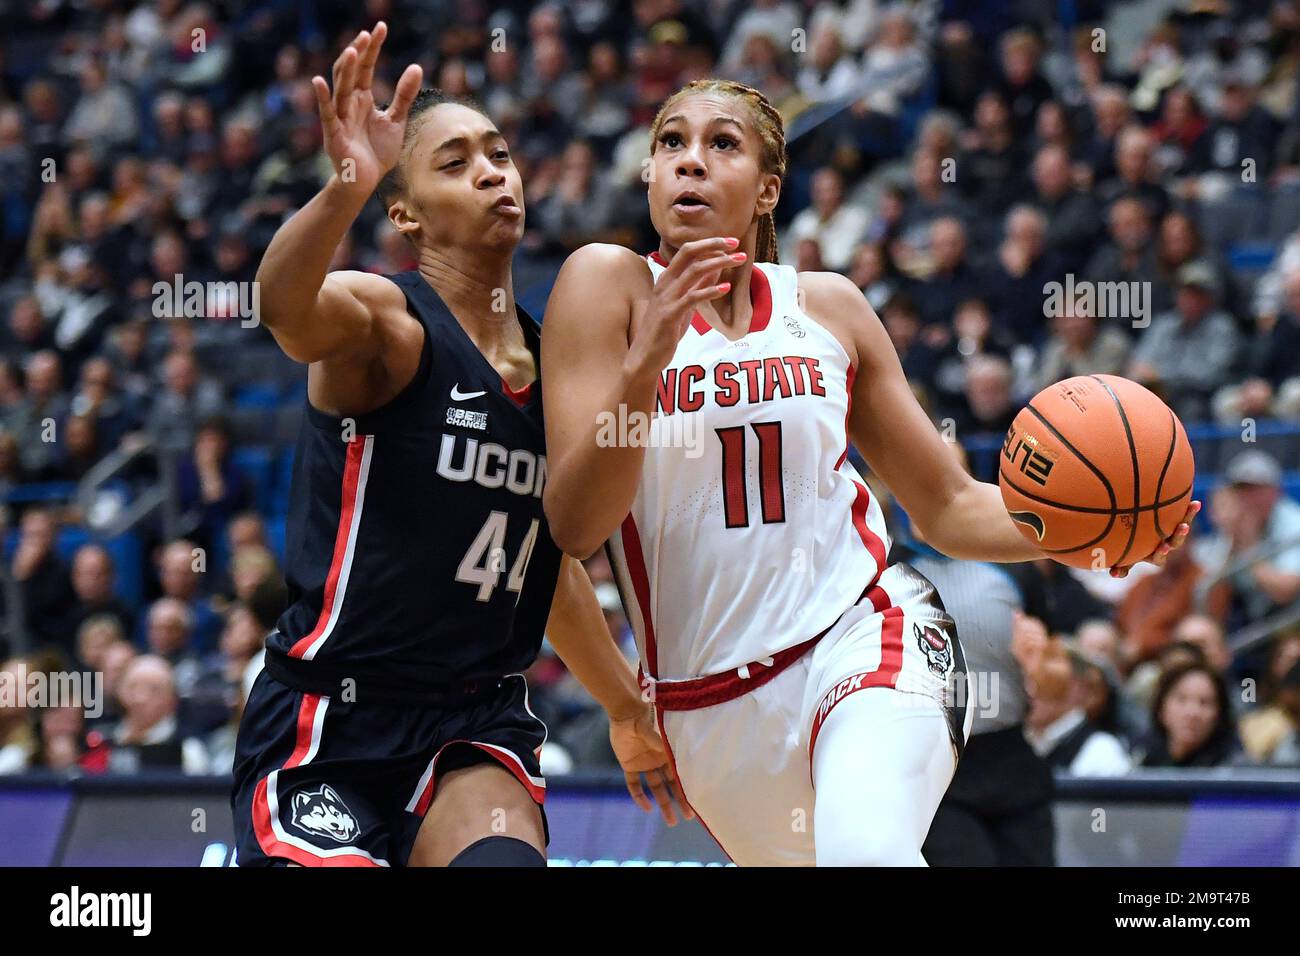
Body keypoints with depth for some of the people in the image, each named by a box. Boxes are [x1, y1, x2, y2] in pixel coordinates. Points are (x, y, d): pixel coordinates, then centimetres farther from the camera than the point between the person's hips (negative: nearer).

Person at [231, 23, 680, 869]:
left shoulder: (550, 362, 12)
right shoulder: (383, 321, -8)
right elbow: (286, 307, -34)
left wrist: (628, 707, 37)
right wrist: (347, 189, -54)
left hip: (474, 730, 4)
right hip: (327, 724, -4)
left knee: (504, 858, -24)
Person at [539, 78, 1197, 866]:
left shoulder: (827, 305, 6)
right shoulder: (609, 283, -3)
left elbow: (947, 507, 14)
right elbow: (574, 527, -13)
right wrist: (643, 364, -27)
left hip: (865, 639, -1)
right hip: (711, 707, 1)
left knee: (865, 848, -33)